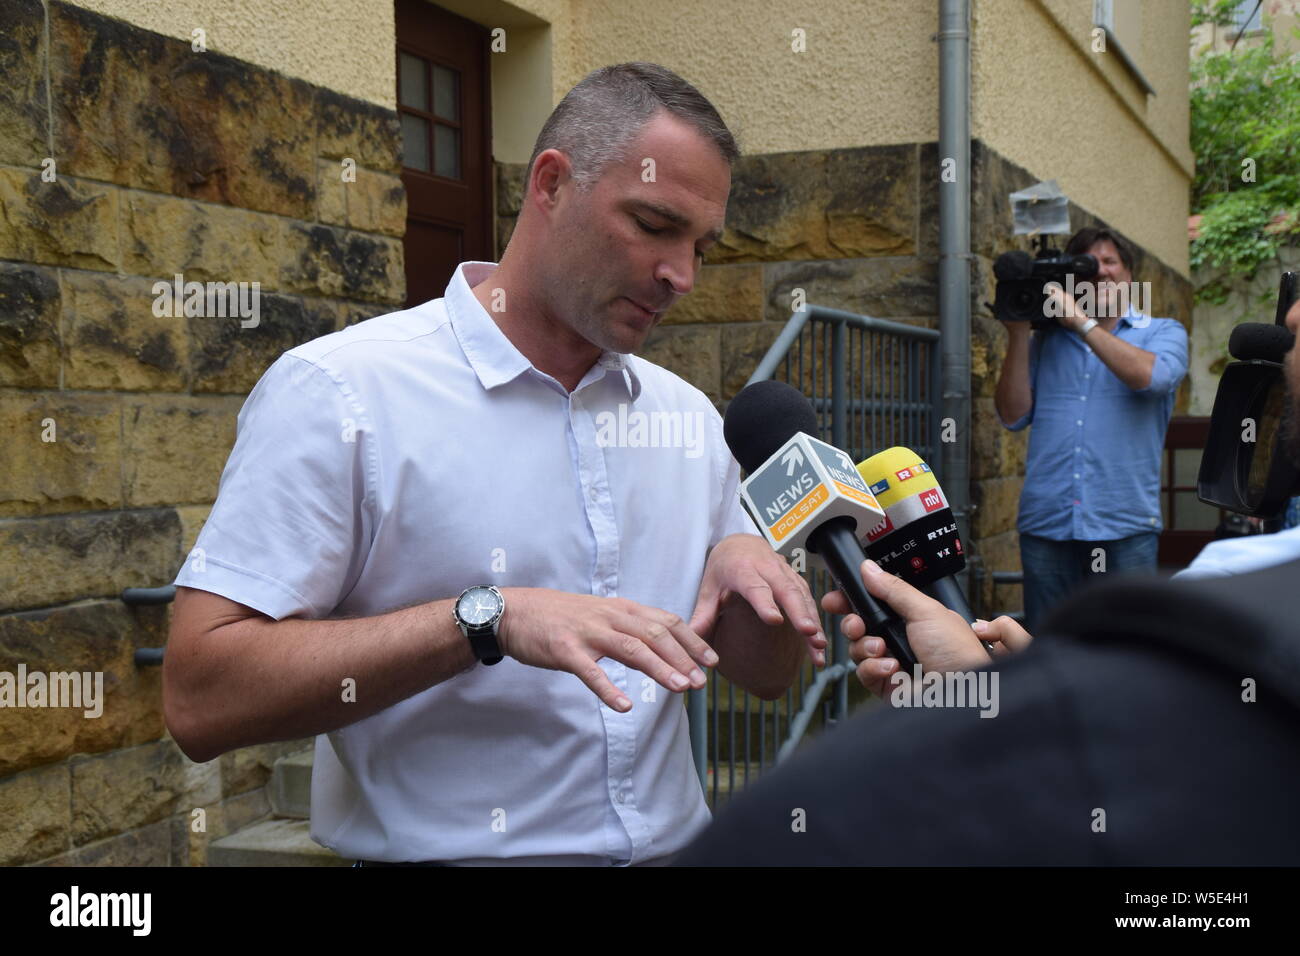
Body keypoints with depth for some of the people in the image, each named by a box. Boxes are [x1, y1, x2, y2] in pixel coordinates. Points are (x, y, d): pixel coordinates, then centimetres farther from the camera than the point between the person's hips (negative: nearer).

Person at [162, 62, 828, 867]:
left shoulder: (689, 415, 9)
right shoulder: (339, 390, -9)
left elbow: (765, 674, 14)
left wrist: (747, 560, -6)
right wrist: (489, 618, -22)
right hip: (447, 848, -4)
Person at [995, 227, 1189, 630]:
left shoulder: (1162, 333, 11)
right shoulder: (1045, 339, 16)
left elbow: (1151, 376, -12)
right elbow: (1014, 415, 7)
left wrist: (1082, 321, -8)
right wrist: (1018, 335, 1)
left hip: (1124, 525, -2)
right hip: (1045, 522, 2)